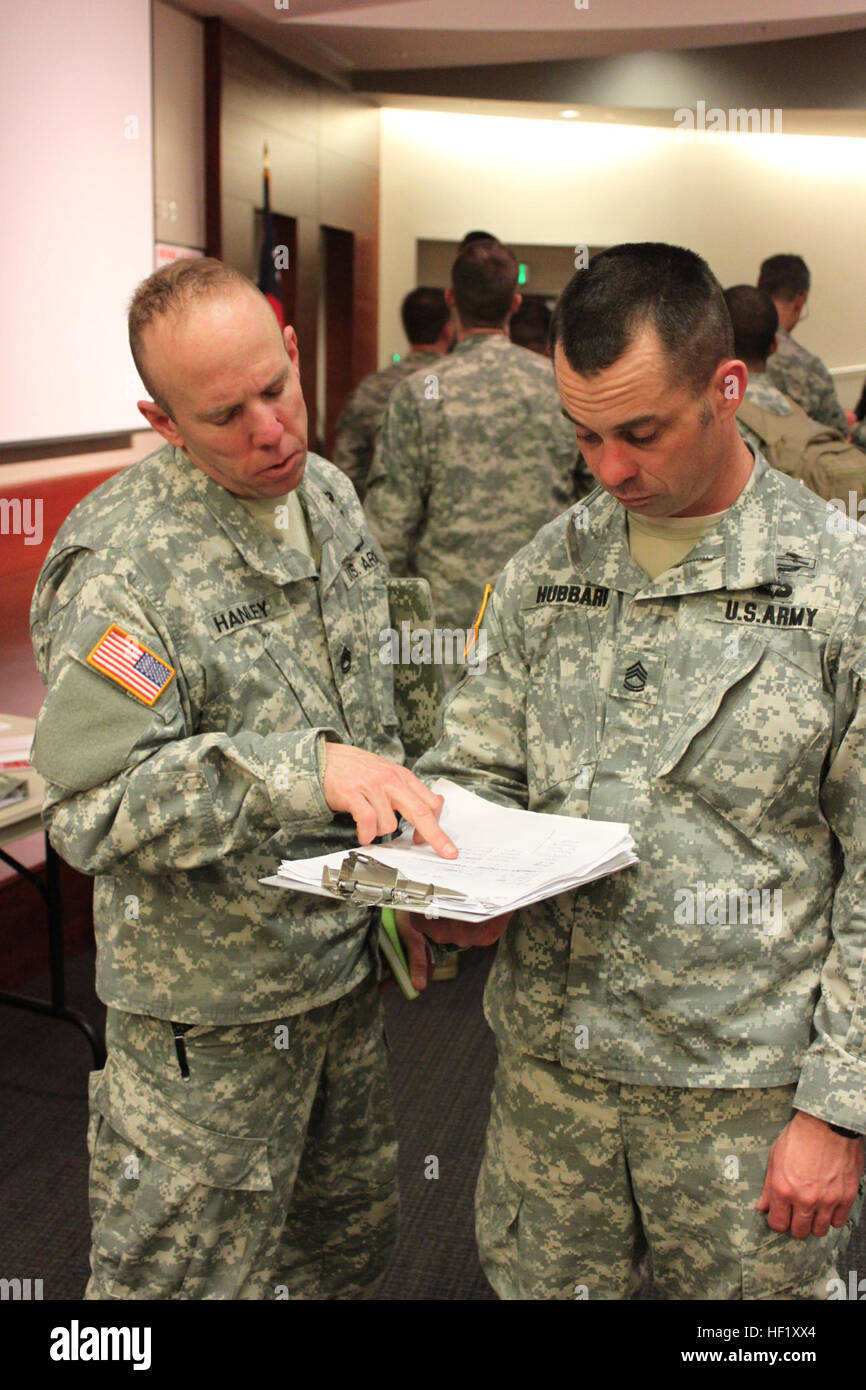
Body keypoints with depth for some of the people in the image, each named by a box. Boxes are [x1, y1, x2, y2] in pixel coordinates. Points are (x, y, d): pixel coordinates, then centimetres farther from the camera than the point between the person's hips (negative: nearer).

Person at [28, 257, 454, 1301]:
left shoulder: (328, 493, 3)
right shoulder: (119, 565, -22)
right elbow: (90, 806, -27)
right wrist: (303, 769, -38)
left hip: (344, 960, 7)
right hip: (212, 1014, -7)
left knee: (352, 1234, 24)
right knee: (195, 1269, 10)